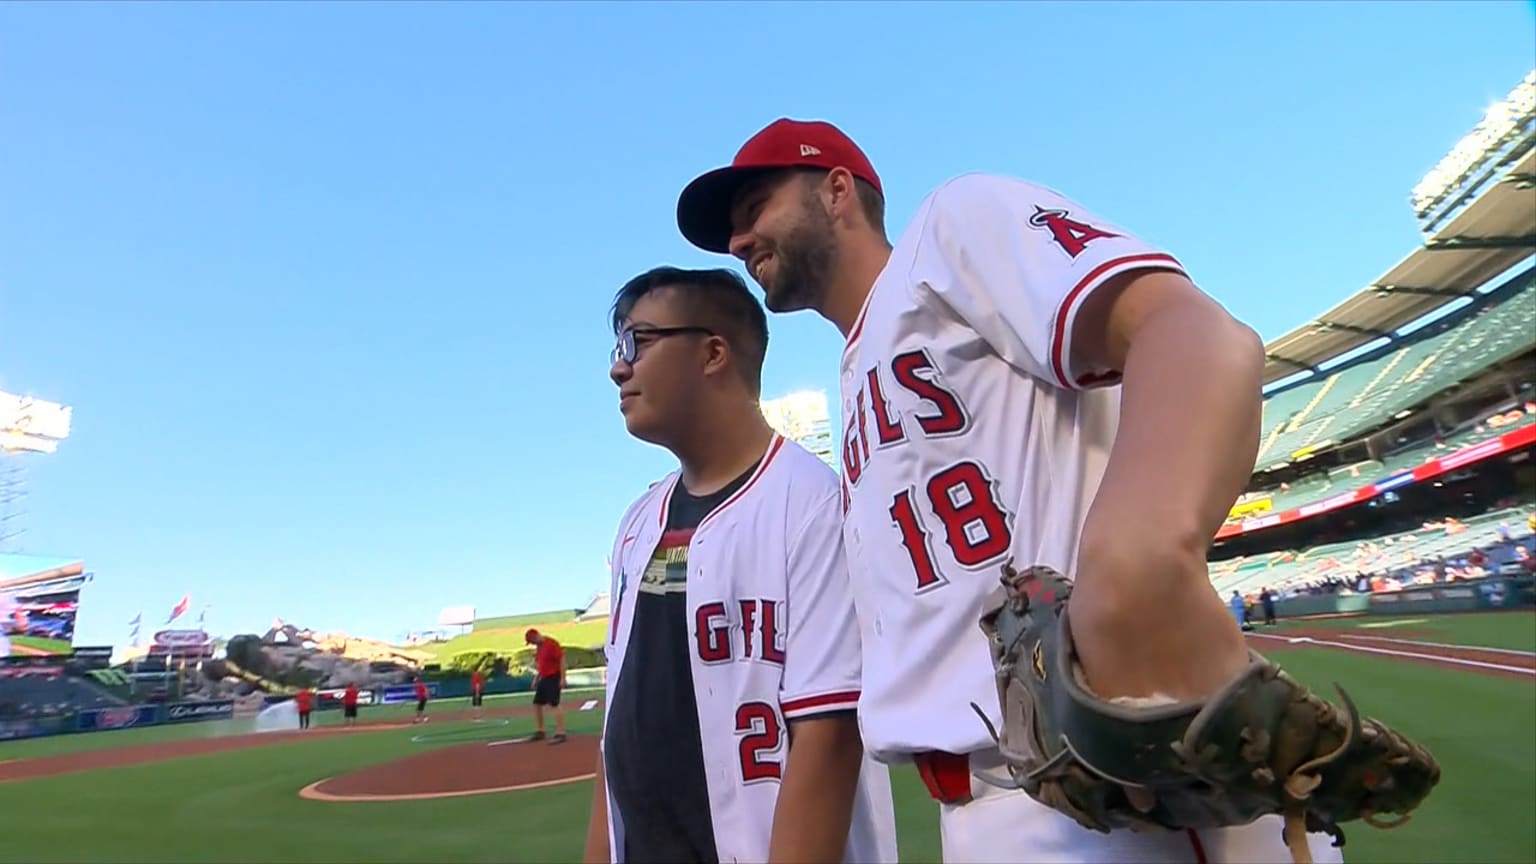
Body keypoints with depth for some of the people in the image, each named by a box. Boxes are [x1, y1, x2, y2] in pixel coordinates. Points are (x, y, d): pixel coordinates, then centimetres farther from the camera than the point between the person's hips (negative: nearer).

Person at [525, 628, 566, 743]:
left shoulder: (551, 644, -17)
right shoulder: (538, 647, 12)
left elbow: (562, 659, -20)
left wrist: (562, 678, -22)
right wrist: (536, 679, 18)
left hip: (553, 678, -10)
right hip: (544, 678, 10)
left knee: (554, 704, -15)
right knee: (536, 704, 13)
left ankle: (561, 733, -15)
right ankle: (540, 732, 25)